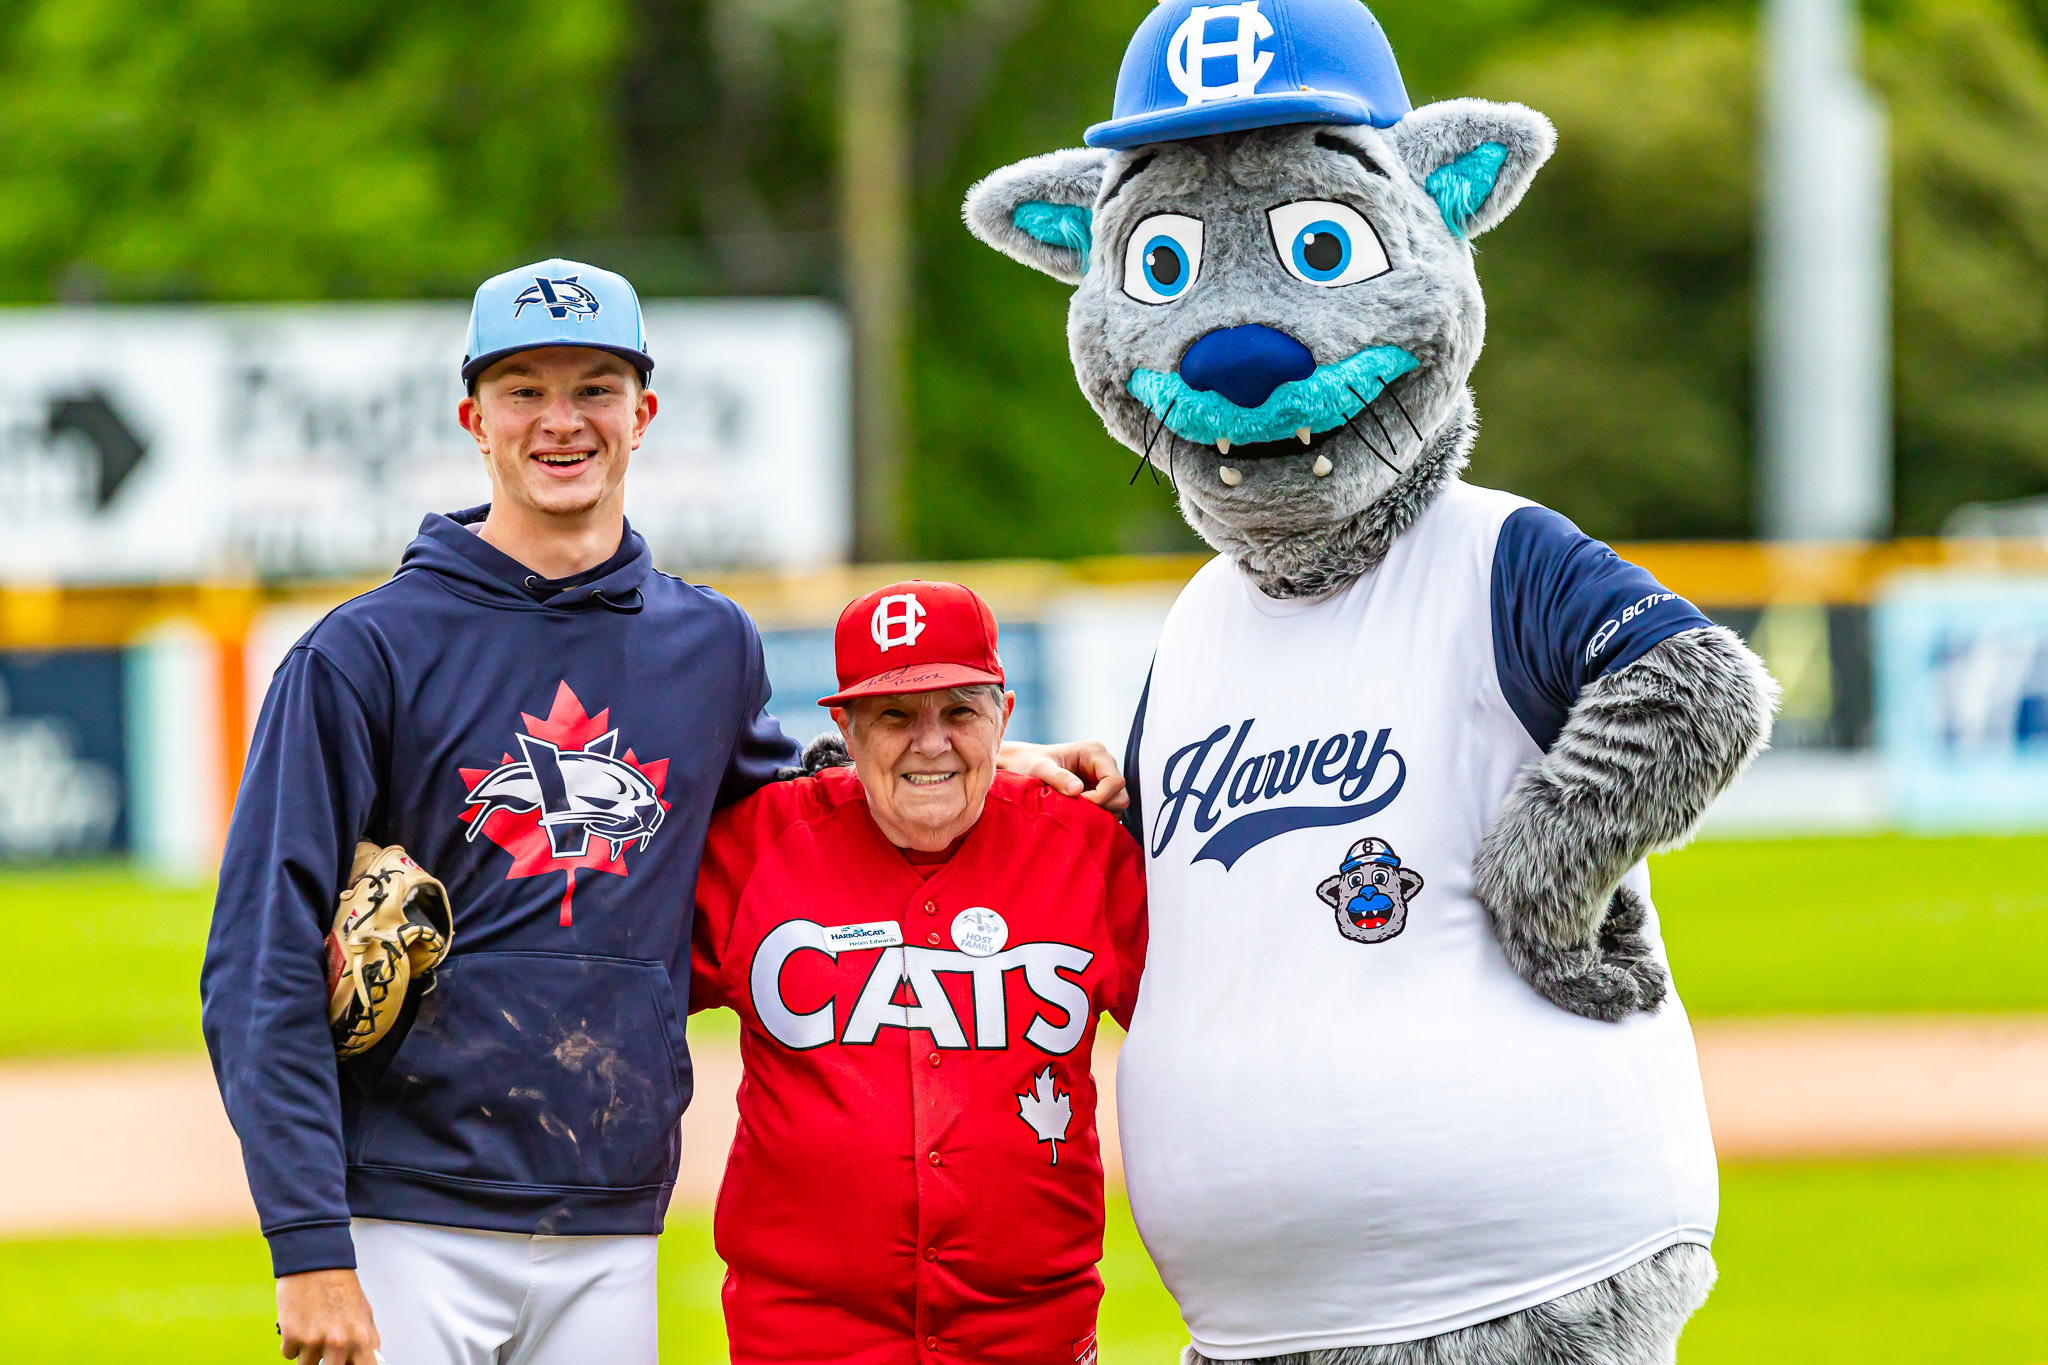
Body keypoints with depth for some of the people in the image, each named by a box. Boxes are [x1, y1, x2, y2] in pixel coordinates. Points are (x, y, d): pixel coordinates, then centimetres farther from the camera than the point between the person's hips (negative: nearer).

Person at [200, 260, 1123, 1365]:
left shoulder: (711, 647, 12)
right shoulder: (368, 654, -3)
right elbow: (263, 969, -7)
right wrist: (309, 1245, -15)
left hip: (612, 1249, 4)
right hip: (410, 1227, -4)